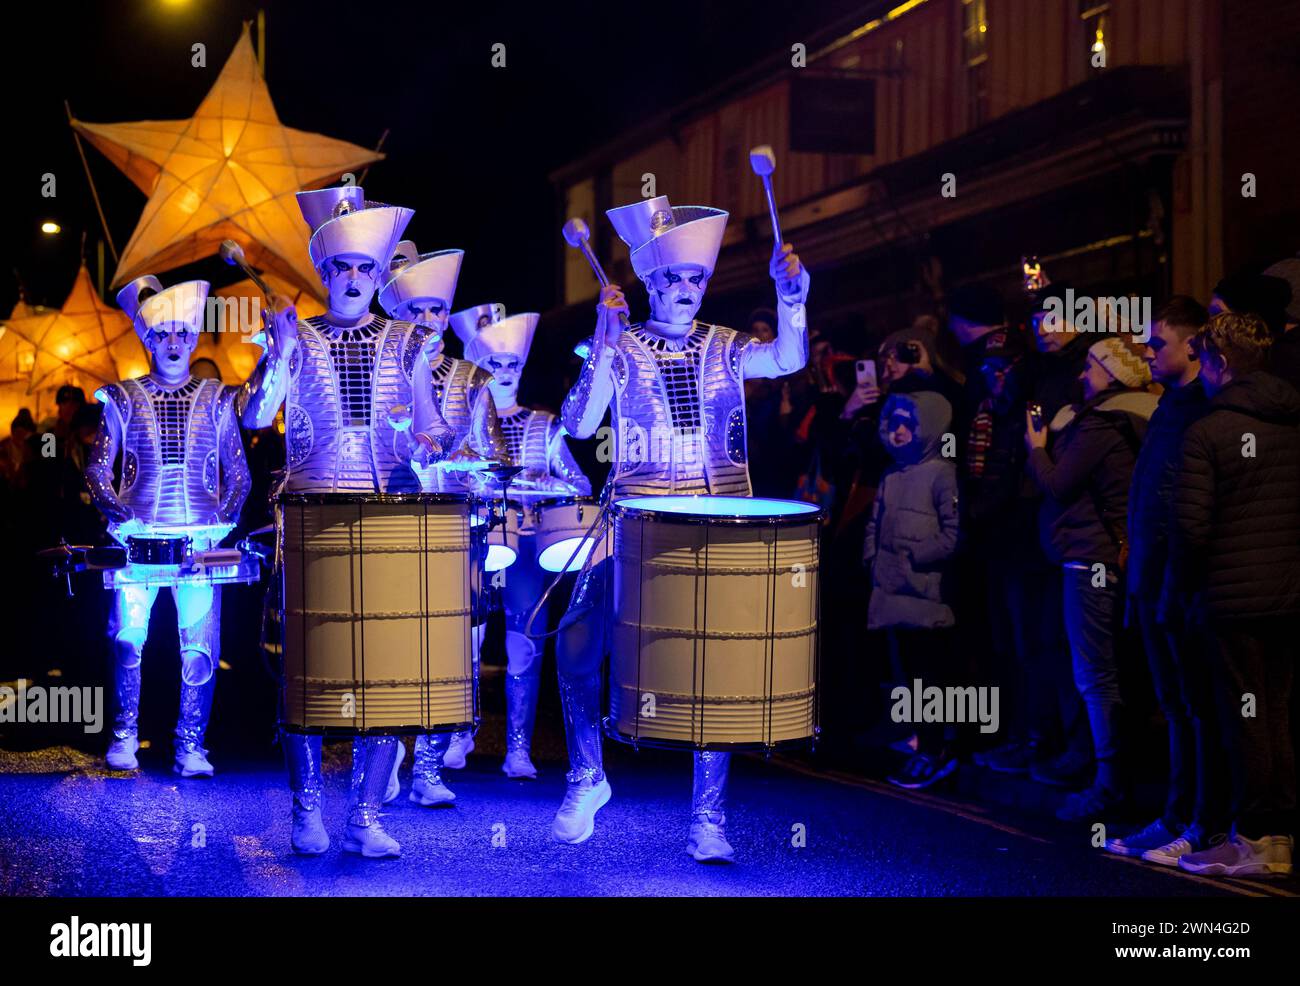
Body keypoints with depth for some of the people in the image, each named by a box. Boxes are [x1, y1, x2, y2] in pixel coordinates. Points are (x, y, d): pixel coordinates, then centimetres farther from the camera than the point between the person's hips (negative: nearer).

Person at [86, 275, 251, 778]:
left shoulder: (217, 400, 10)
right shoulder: (122, 399, 9)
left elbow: (238, 474, 12)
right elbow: (97, 471, 9)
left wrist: (223, 514, -5)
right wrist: (119, 511, -8)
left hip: (202, 538, 0)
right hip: (138, 537, 0)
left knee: (200, 646, -5)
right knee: (128, 637, -3)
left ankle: (190, 745, 6)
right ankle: (124, 733, 16)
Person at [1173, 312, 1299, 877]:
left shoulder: (1207, 432, -12)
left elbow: (1191, 525, -14)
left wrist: (1188, 588, -1)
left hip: (1234, 593, -5)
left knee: (1244, 715, 2)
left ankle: (1252, 842, 7)